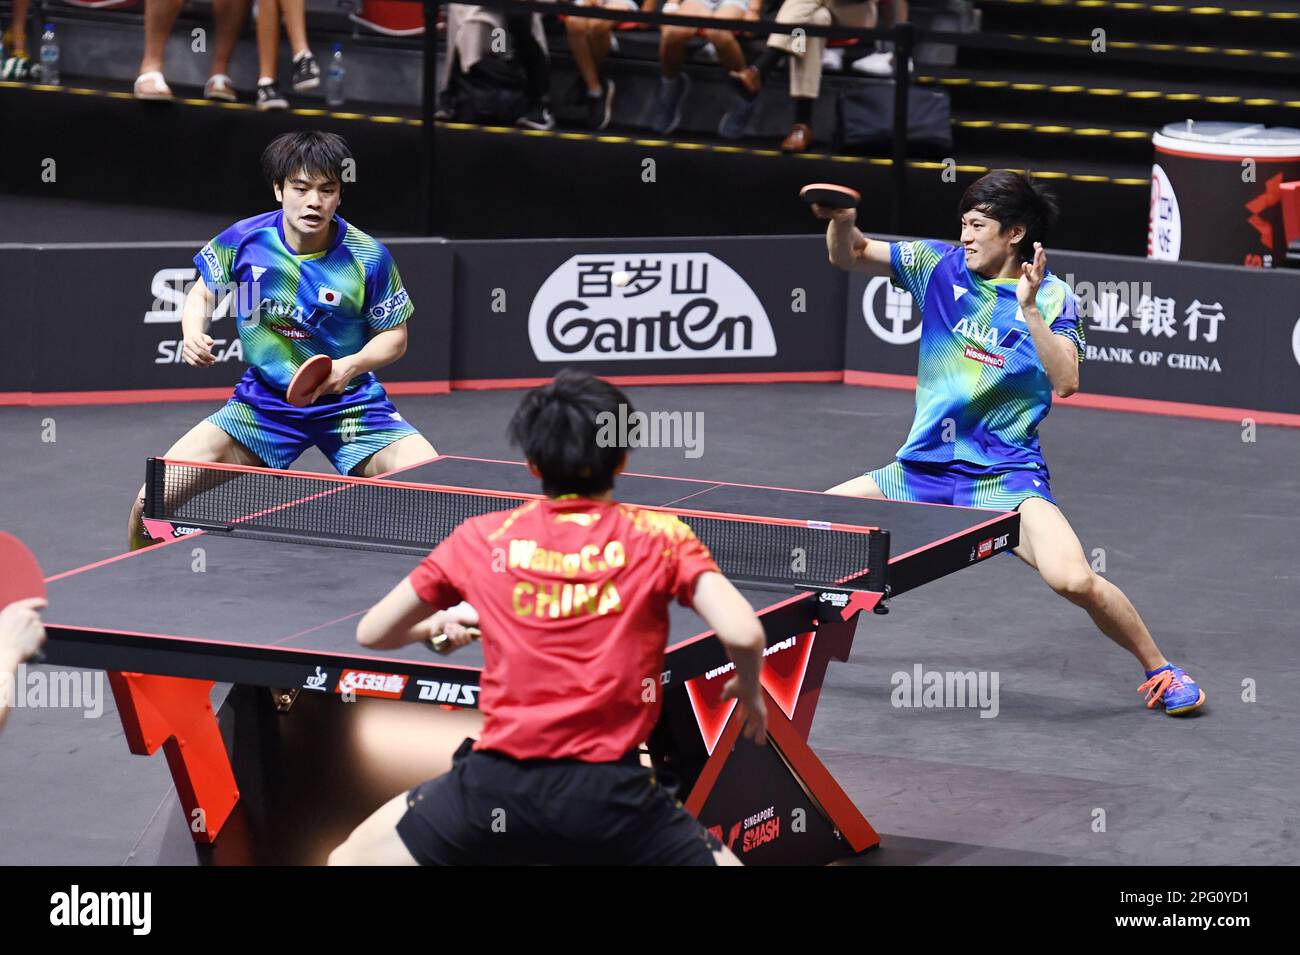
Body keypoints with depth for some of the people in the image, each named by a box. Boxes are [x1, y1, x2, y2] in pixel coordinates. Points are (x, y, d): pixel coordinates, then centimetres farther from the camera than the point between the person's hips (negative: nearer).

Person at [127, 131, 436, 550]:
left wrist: (351, 366, -20)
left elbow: (394, 334, 0)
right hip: (263, 404, 1)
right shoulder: (243, 241, -10)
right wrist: (193, 334, -12)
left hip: (350, 404, -1)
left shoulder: (368, 257, -13)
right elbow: (203, 292, 9)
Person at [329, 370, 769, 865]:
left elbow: (372, 632, 16)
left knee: (352, 859, 23)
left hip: (499, 786, 2)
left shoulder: (482, 538, 8)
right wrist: (749, 690, 12)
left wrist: (436, 625, 38)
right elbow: (743, 634, -10)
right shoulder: (659, 538, 3)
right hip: (611, 794, -1)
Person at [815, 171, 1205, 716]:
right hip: (924, 468, 5)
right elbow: (849, 255, -1)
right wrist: (842, 220, -22)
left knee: (1074, 579, -26)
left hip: (1006, 475, -4)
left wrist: (1029, 309, -29)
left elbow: (1066, 381, -19)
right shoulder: (940, 267, 4)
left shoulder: (1051, 297, -6)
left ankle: (1158, 668, -2)